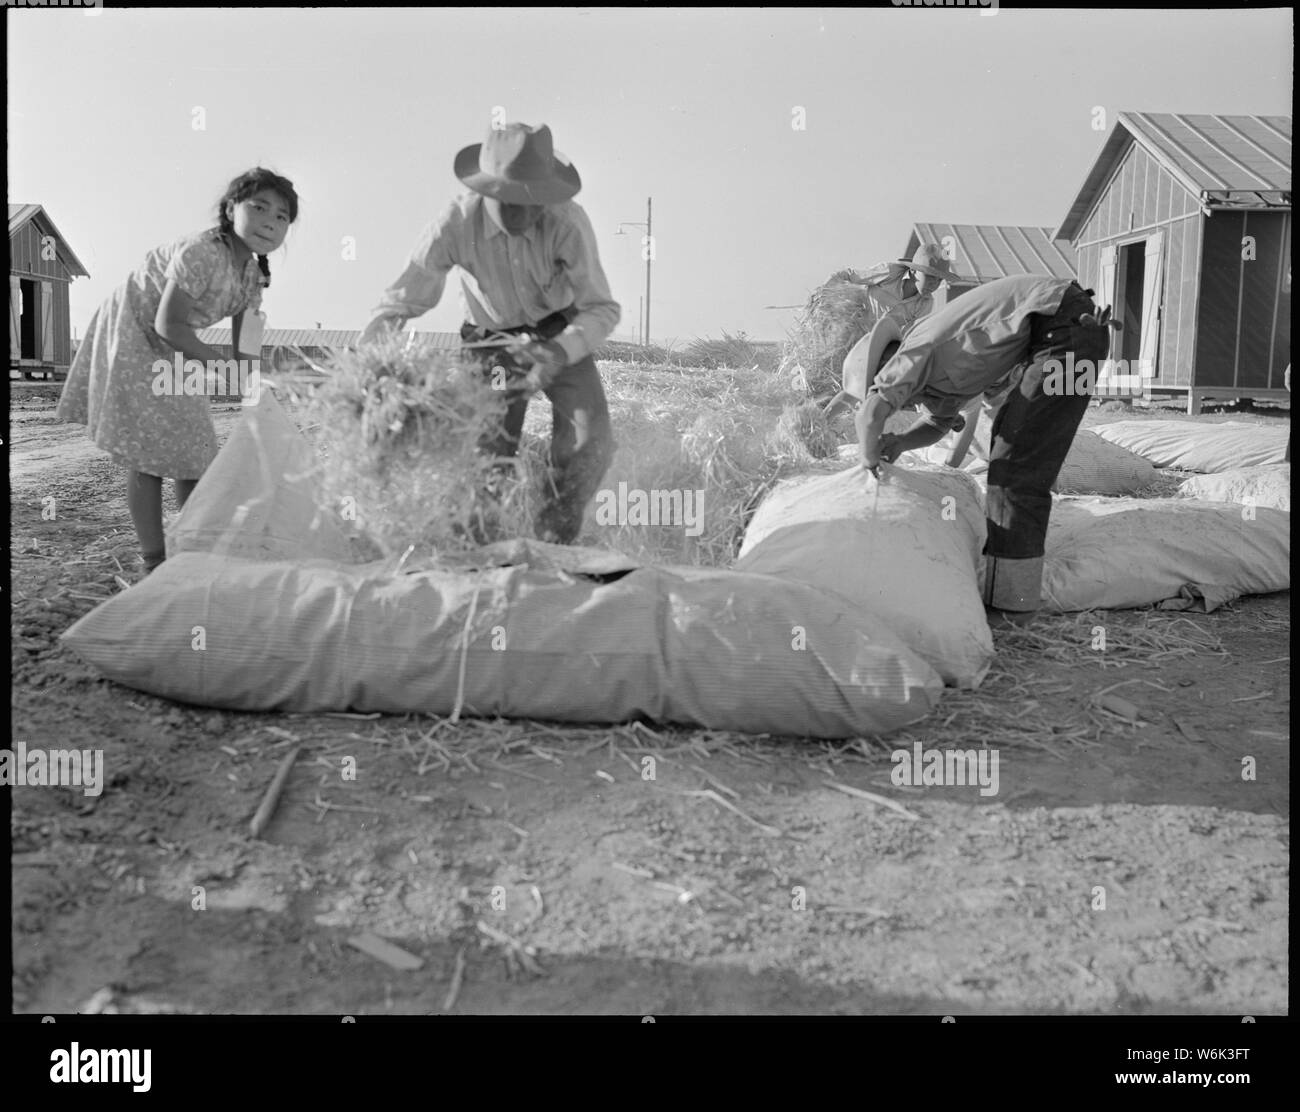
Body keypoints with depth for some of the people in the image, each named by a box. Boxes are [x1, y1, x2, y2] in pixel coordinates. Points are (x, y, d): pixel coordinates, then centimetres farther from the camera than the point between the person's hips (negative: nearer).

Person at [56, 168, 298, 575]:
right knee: (147, 452, -8)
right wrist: (219, 363, -23)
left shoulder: (254, 274, -3)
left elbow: (245, 344, 0)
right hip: (132, 334, -8)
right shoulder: (202, 252, -29)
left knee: (195, 449, 7)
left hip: (173, 350, 8)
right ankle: (153, 563, -1)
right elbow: (169, 325, -28)